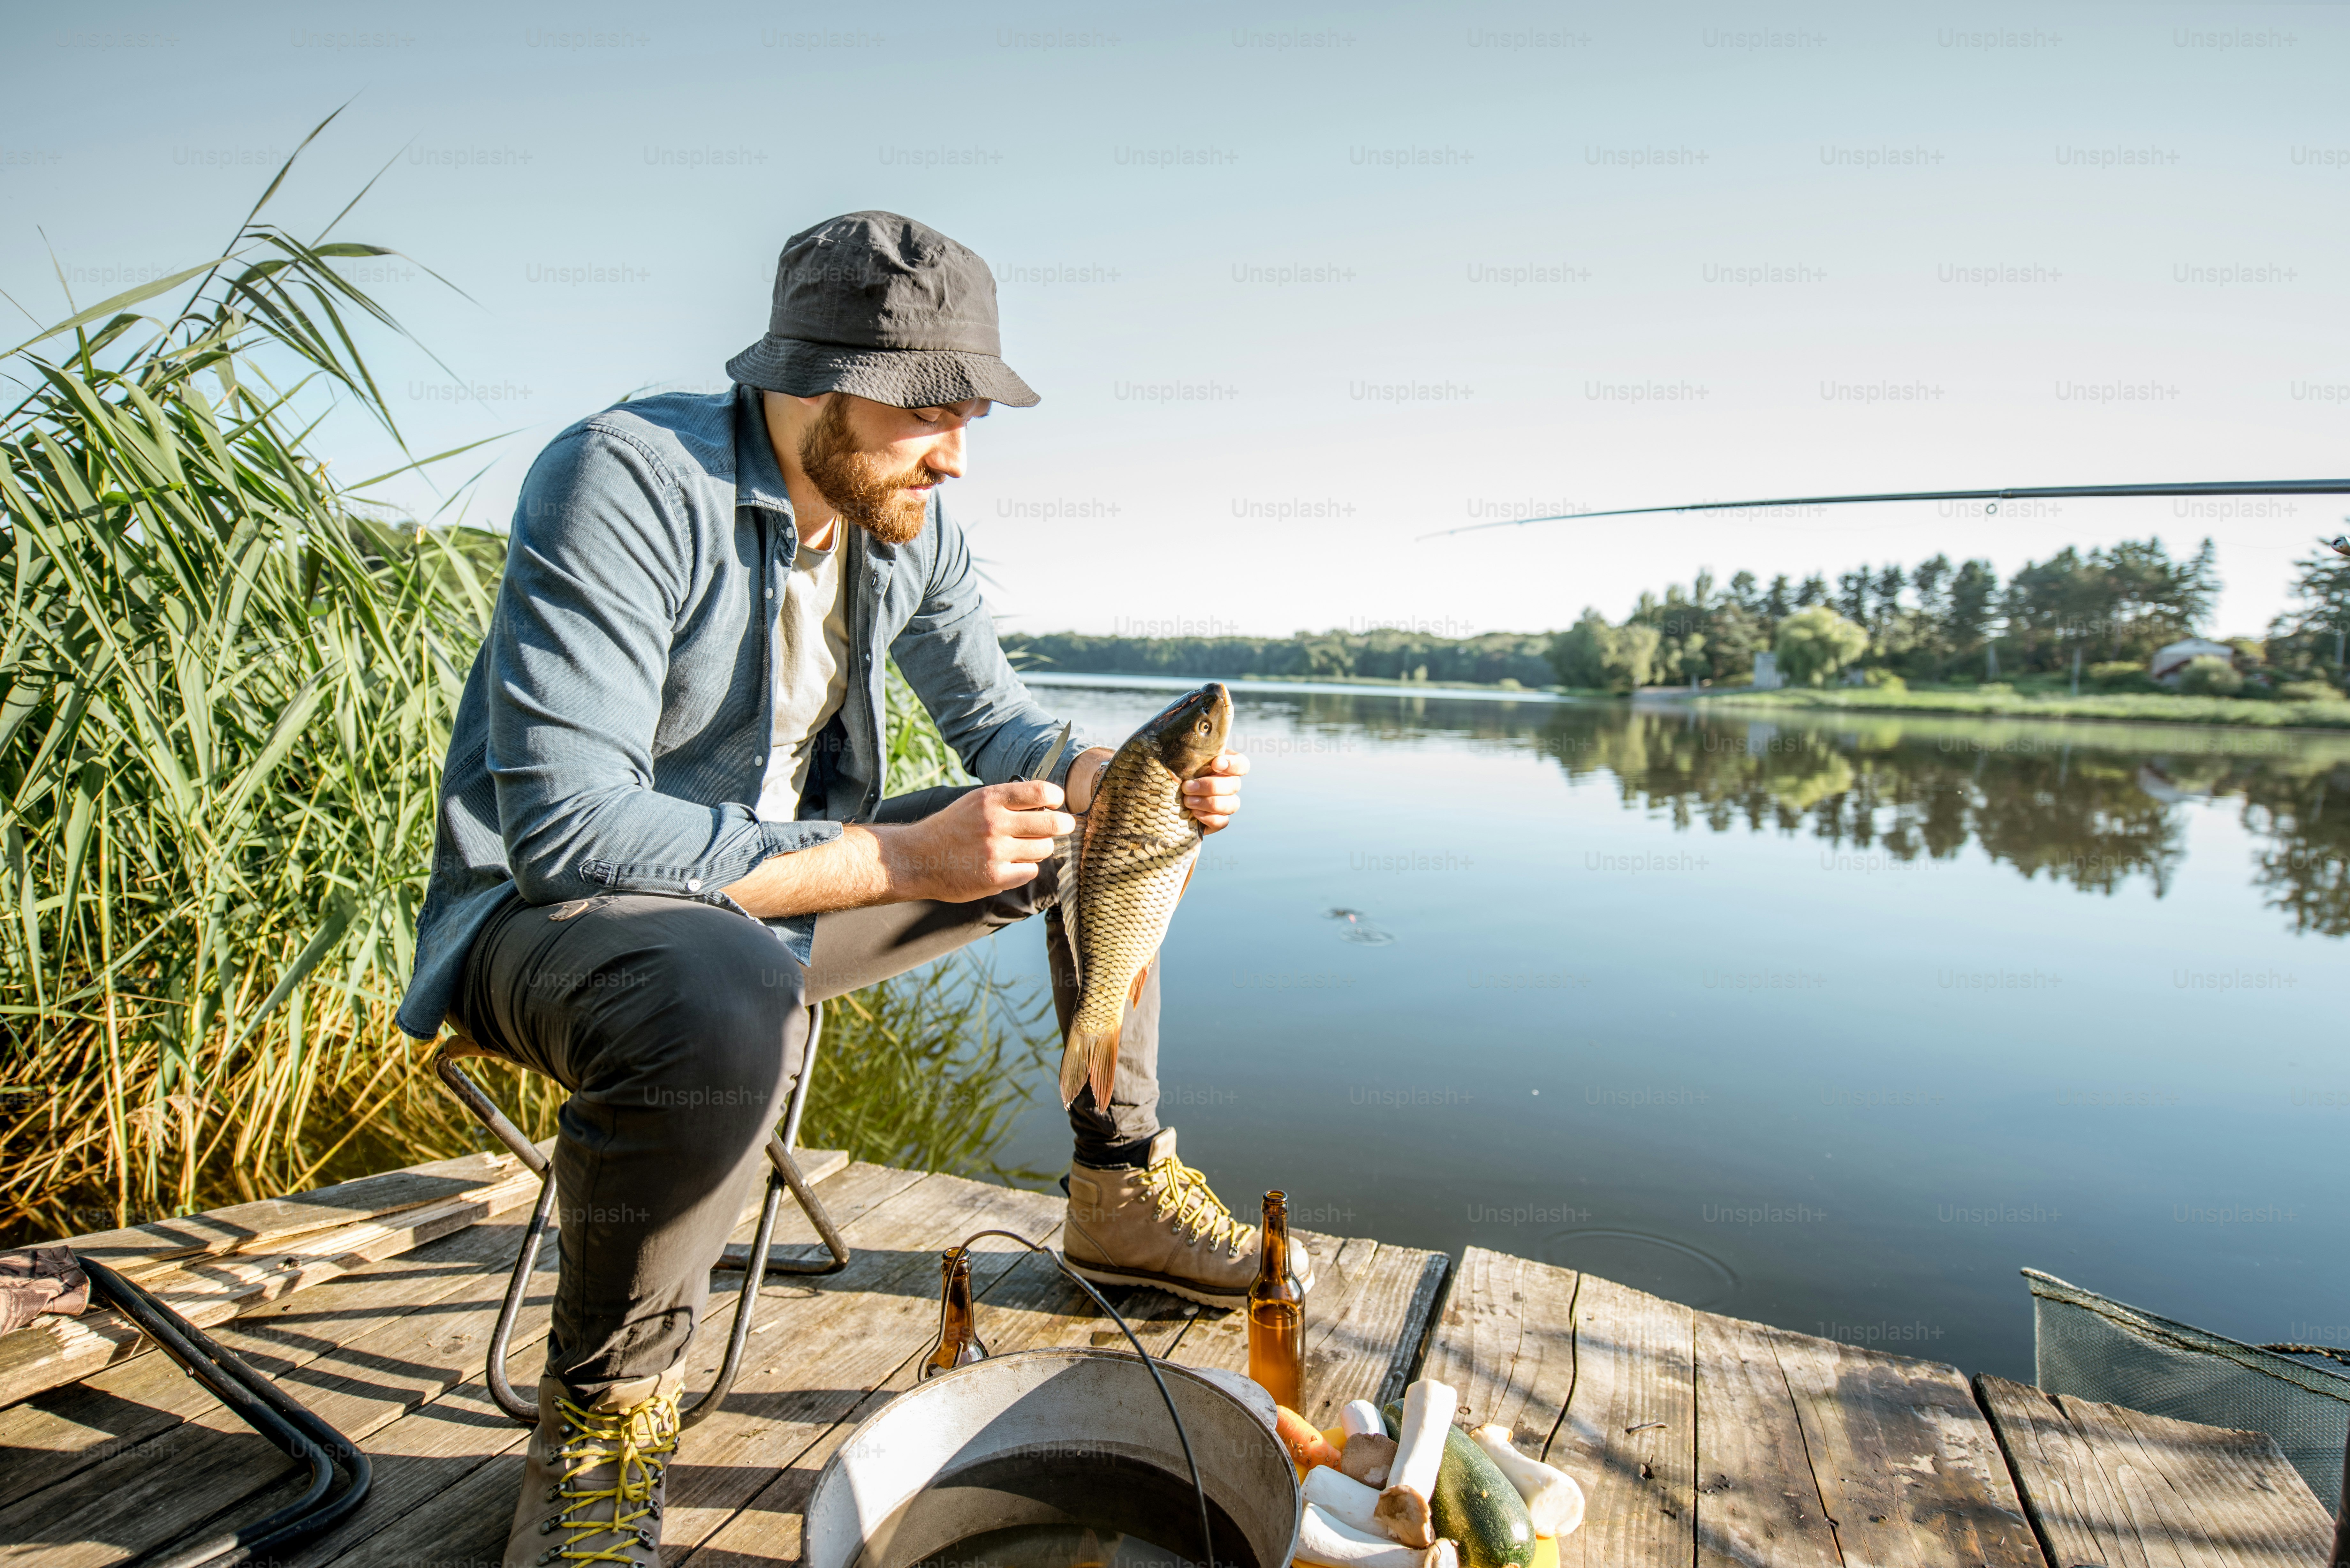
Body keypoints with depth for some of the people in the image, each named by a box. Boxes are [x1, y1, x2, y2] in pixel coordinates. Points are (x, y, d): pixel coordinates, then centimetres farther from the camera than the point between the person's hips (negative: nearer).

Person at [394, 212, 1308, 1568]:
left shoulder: (911, 528, -1)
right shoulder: (623, 481, -24)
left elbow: (1000, 724, 8)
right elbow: (562, 823, -31)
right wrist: (895, 858, -34)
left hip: (781, 886, 7)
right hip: (549, 907, -7)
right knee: (728, 1004, -43)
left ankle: (1124, 1195, 15)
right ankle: (601, 1420, -14)